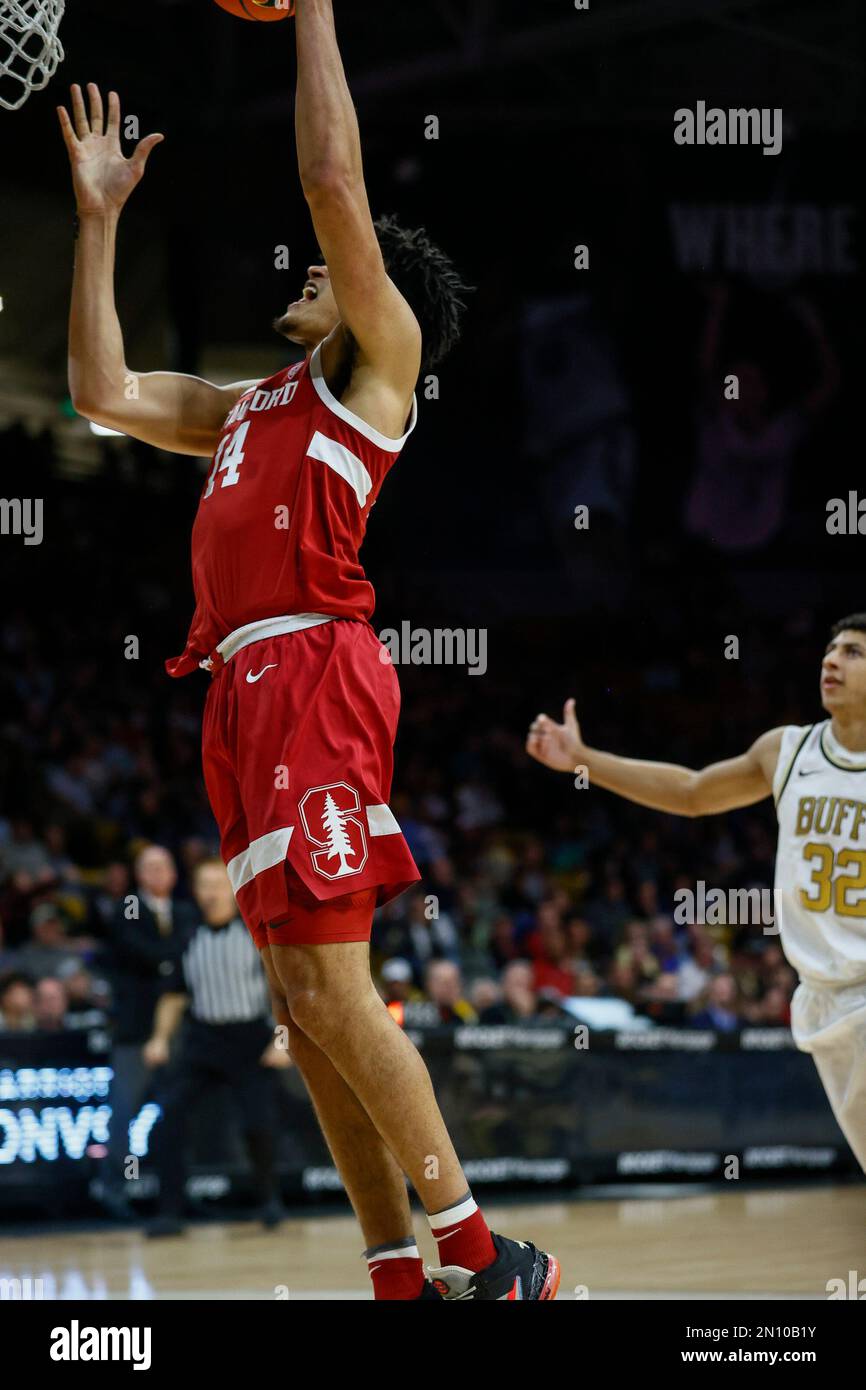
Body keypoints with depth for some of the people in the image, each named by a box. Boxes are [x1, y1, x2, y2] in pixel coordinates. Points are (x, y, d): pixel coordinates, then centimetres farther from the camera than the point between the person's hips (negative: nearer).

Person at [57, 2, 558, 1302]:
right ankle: (402, 1280, 6)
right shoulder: (247, 404, 28)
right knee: (303, 1000, 4)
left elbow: (335, 183, -4)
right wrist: (98, 216, 25)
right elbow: (104, 392, 22)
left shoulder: (380, 362, 6)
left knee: (330, 983, -15)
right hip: (244, 692, 8)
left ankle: (485, 1256, -12)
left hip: (313, 671, -8)